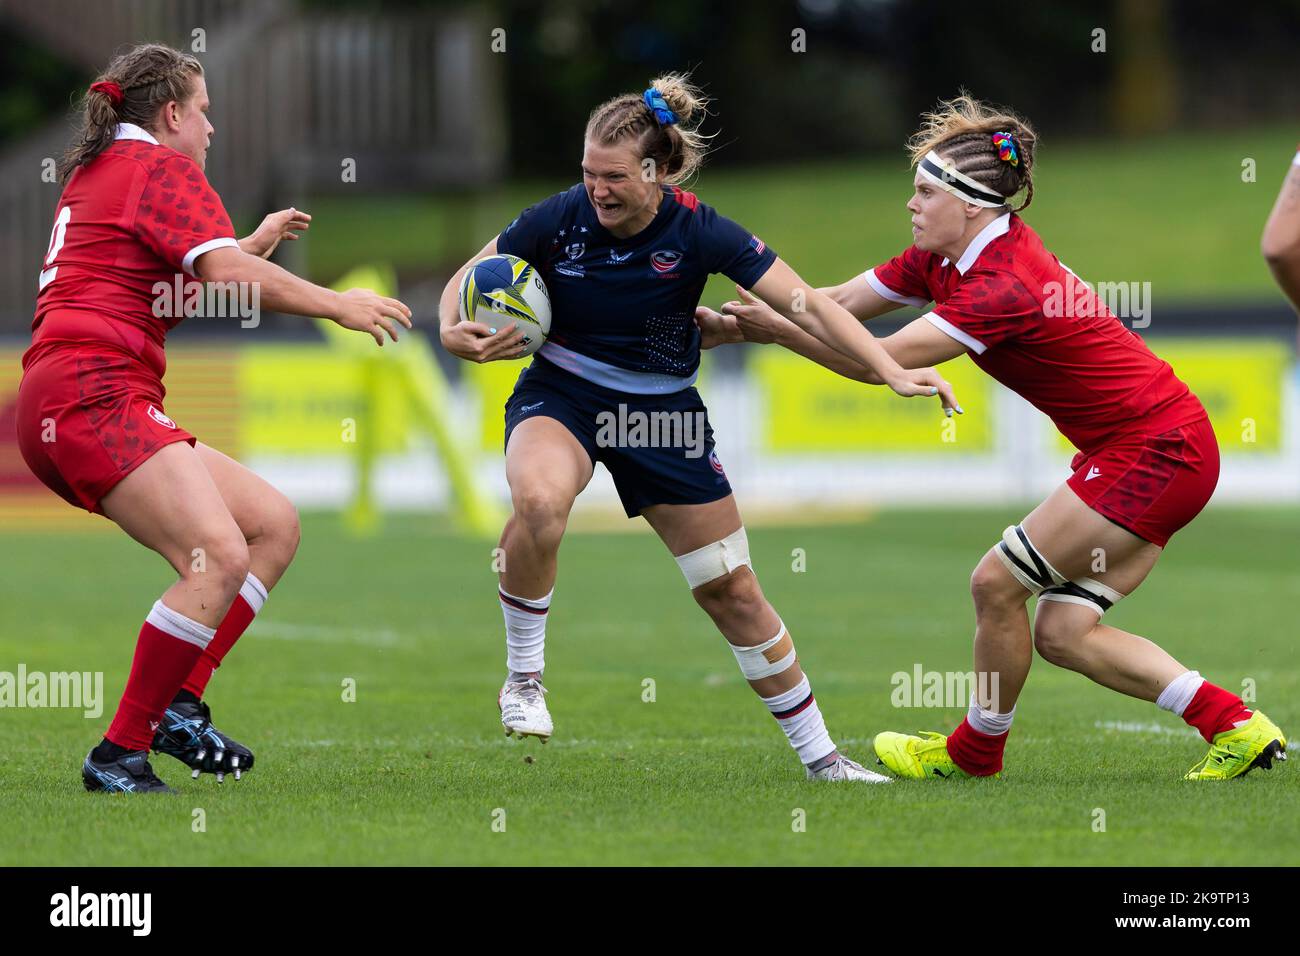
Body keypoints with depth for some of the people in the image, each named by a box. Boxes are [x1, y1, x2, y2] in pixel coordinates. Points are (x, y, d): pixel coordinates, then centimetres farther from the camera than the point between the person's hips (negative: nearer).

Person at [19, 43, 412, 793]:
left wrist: (259, 241, 40)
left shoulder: (96, 170, 28)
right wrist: (336, 305, -14)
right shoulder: (161, 166, -1)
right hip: (92, 396, -11)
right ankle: (119, 754, -20)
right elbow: (224, 273, -17)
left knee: (275, 522, 9)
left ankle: (179, 704, -2)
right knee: (220, 557, -24)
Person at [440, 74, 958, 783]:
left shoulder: (697, 231, -19)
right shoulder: (560, 218, -16)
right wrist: (453, 331, -25)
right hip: (561, 397, -1)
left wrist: (892, 371, -30)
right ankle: (523, 677, -15)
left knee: (733, 592, 4)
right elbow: (465, 280, -2)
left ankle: (819, 756, 18)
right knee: (539, 503, -37)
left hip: (663, 411, 1)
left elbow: (808, 305, -19)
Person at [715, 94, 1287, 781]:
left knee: (997, 582, -5)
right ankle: (1235, 726, 9)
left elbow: (884, 362, -26)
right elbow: (836, 304, 6)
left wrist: (776, 330, -22)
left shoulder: (1002, 284, -24)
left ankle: (975, 750, 15)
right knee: (1062, 634, 5)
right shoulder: (942, 259, 4)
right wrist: (731, 323, -4)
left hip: (1159, 453, -10)